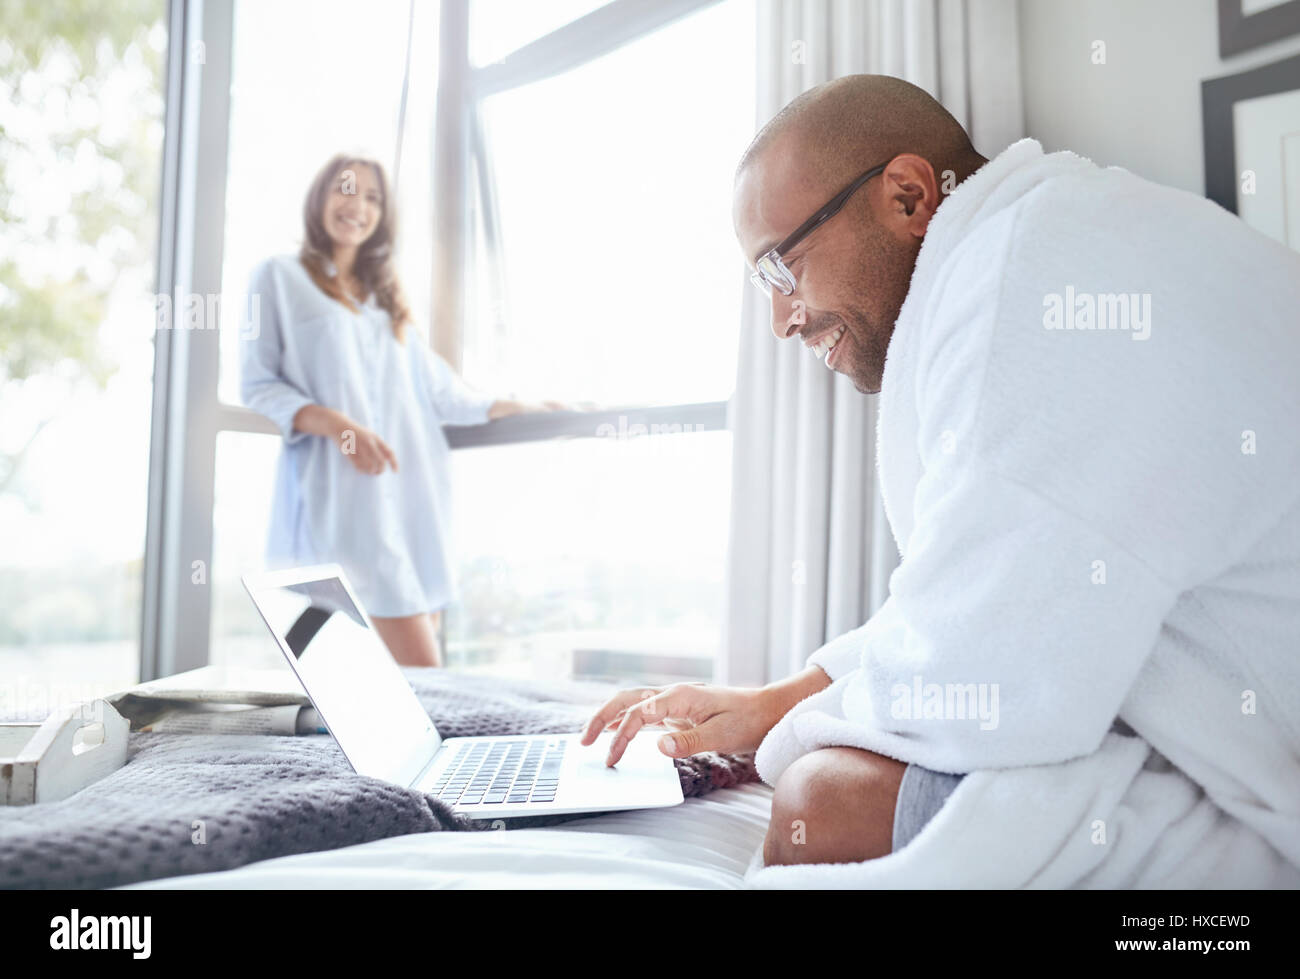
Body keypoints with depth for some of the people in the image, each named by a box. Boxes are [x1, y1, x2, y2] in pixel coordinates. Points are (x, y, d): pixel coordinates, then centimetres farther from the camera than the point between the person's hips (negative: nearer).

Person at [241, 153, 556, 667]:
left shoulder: (386, 295, 26)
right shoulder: (280, 277, 9)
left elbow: (435, 388, 23)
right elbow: (257, 384, 1)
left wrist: (517, 407, 21)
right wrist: (336, 424, -15)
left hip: (413, 491, 6)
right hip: (343, 491, -6)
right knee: (421, 668, -17)